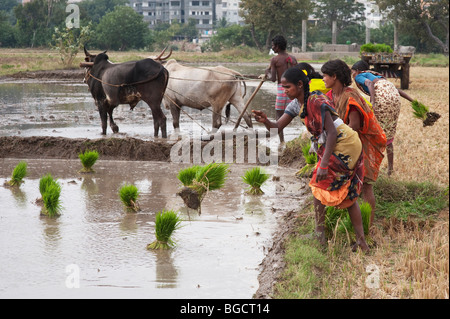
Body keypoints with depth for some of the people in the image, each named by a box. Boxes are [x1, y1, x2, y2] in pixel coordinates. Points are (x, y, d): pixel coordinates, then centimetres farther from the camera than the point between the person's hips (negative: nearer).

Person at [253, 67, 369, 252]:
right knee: (347, 194, 12)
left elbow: (331, 133, -25)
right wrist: (265, 121, -23)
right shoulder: (296, 105, 5)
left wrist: (324, 164, -29)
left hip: (343, 146, -10)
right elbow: (277, 127, 0)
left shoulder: (317, 102, -22)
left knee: (319, 185, -2)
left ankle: (319, 233, 5)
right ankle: (361, 242, 16)